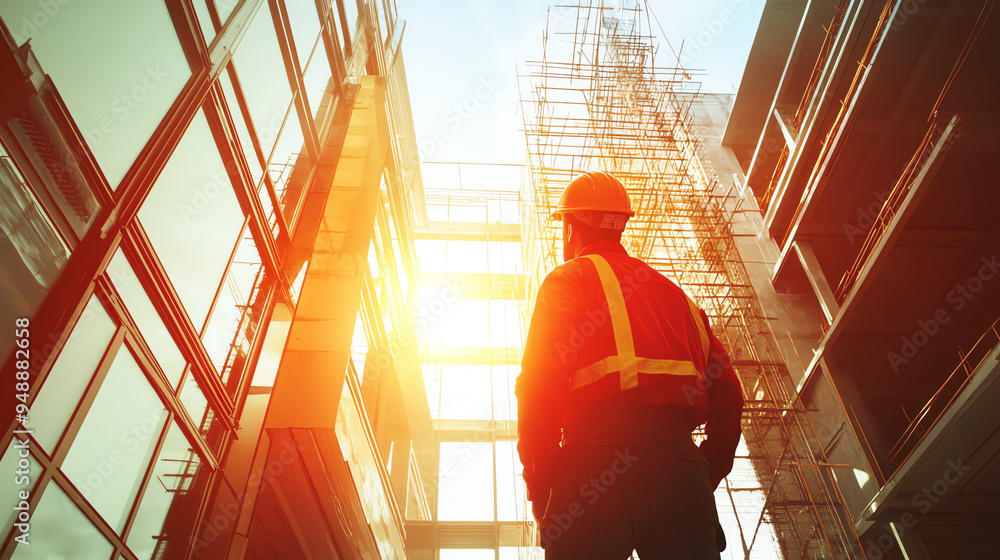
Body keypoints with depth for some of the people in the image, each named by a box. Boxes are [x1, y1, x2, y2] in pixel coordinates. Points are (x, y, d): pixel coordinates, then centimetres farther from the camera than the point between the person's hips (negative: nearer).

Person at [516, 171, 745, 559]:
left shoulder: (567, 279, 10)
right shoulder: (672, 291, 29)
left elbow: (539, 385, -5)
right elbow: (727, 394, 22)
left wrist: (539, 483, -1)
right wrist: (708, 475, 26)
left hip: (602, 450, -6)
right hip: (683, 460, 6)